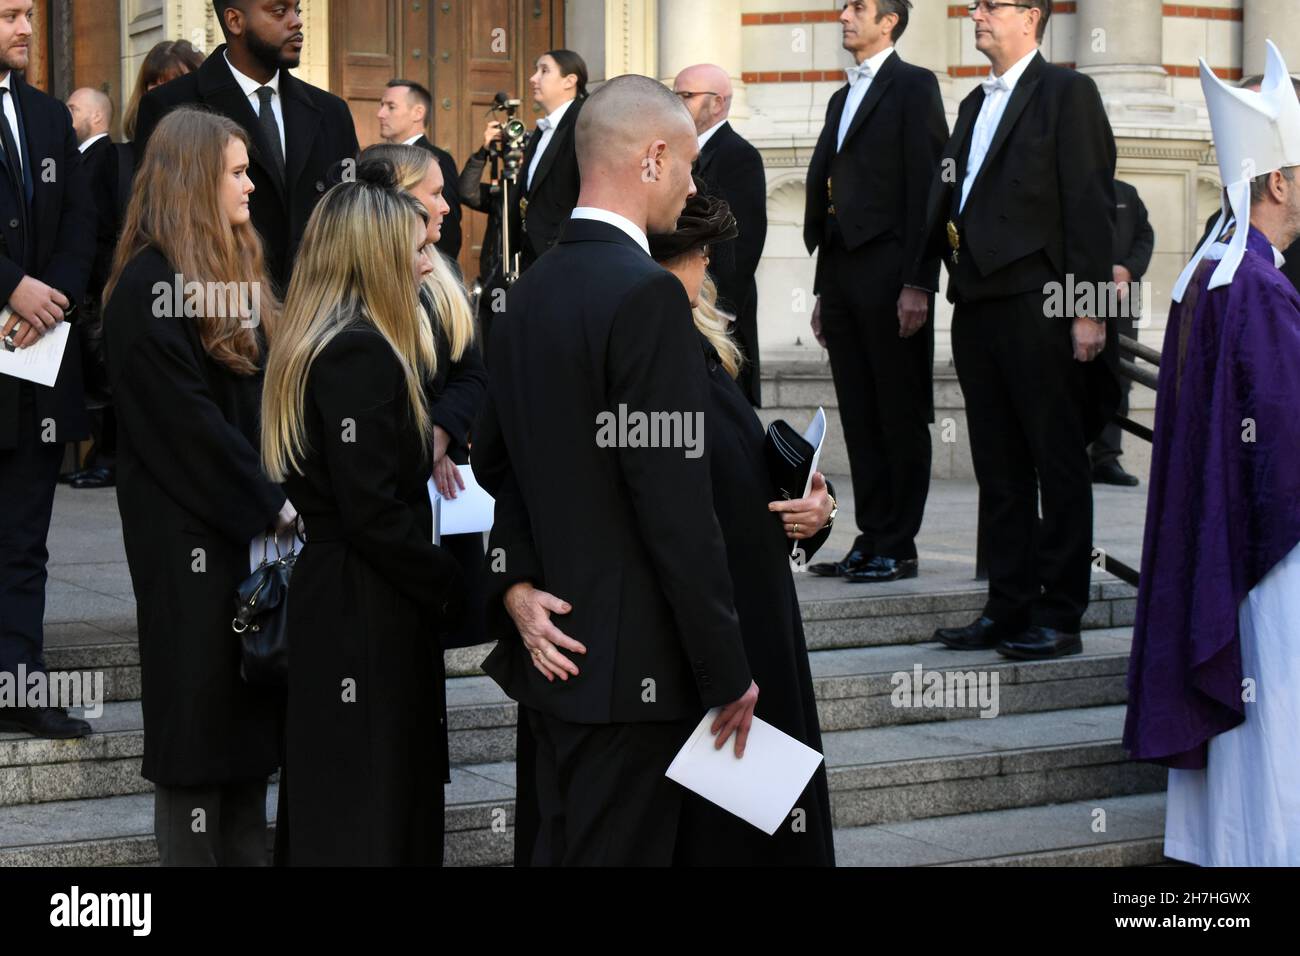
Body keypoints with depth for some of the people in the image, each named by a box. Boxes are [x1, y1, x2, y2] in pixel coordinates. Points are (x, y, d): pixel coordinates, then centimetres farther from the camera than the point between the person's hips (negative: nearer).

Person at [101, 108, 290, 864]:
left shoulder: (234, 272, 13)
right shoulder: (150, 284, -14)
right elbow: (183, 418, -18)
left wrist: (282, 496, 2)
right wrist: (268, 504, -16)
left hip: (255, 519, 8)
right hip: (192, 528, -8)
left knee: (252, 703, 10)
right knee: (200, 696, -1)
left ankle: (248, 849, 17)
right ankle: (192, 848, 7)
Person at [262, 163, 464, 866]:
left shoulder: (320, 347, 12)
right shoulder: (363, 355, -18)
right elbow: (373, 512, -23)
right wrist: (452, 589, -12)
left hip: (333, 593, 10)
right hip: (366, 611, -10)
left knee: (332, 801, 15)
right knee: (370, 808, -4)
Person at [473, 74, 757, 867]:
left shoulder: (530, 290, 9)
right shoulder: (648, 296, -18)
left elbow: (495, 462, 15)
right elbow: (677, 506, -20)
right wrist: (727, 673, -13)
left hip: (553, 647, 9)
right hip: (632, 665, -9)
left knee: (562, 845, 17)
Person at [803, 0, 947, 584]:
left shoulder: (914, 86, -3)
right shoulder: (843, 98, 22)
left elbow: (926, 185, -11)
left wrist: (917, 283, -18)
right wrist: (823, 290, 16)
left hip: (889, 273, -8)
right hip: (843, 273, 8)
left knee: (901, 416, -2)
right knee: (859, 418, 8)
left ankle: (898, 547, 0)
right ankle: (871, 540, 12)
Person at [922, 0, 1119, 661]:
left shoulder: (1067, 93, -3)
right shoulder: (975, 104, 21)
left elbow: (1090, 204, -9)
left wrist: (1087, 308, -15)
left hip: (1037, 307, -8)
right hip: (977, 306, 8)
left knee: (1058, 467, -1)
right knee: (998, 470, 11)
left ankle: (1060, 617, 4)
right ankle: (1009, 609, 17)